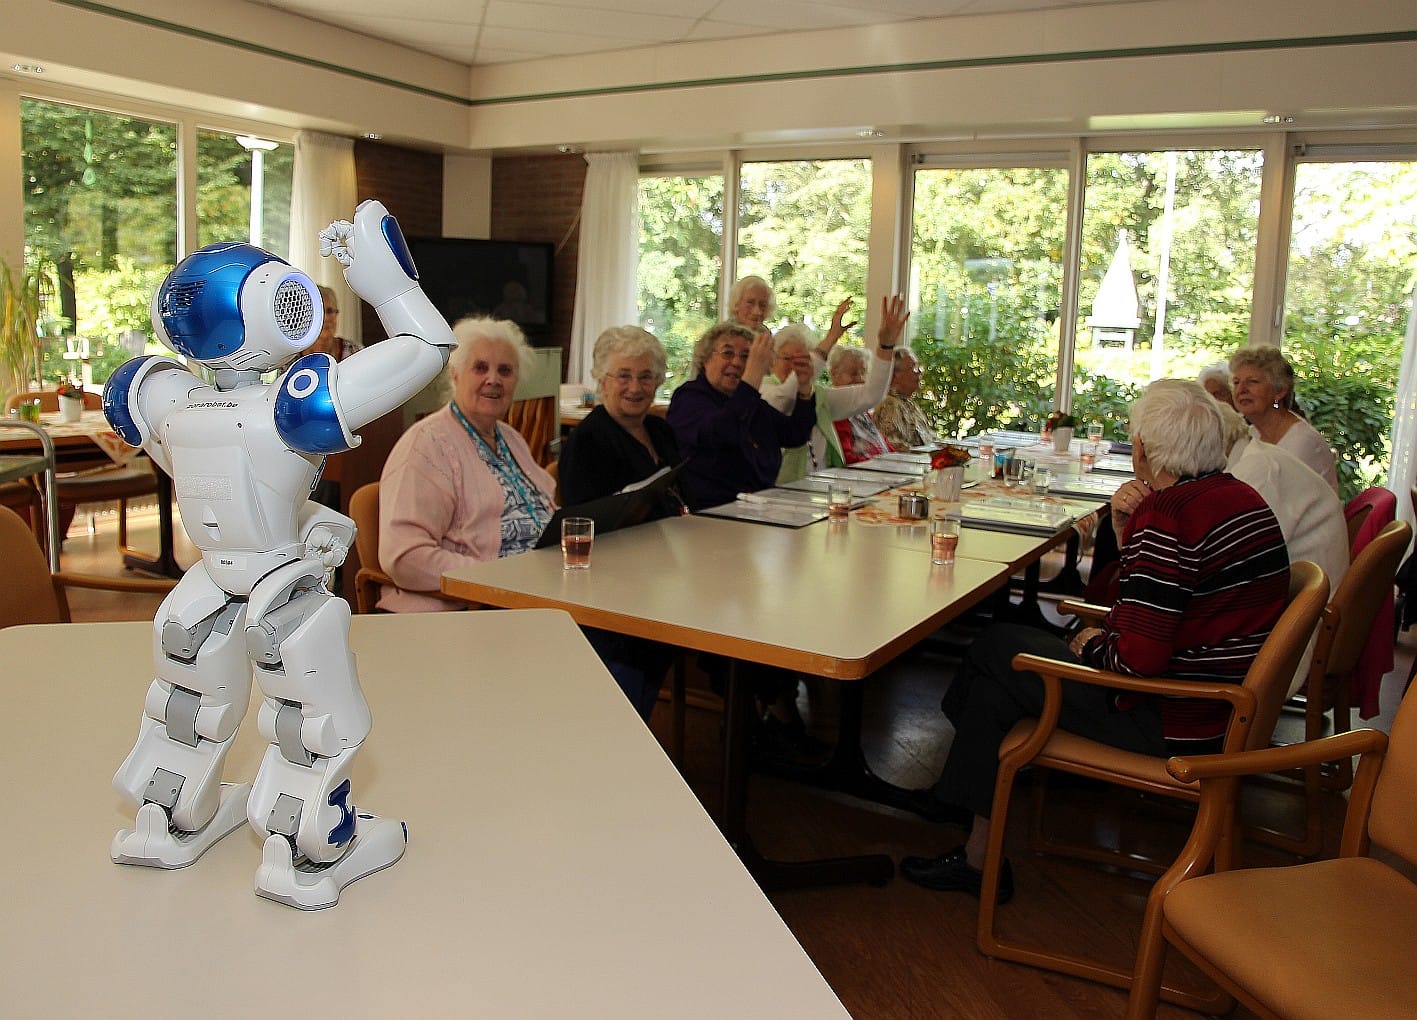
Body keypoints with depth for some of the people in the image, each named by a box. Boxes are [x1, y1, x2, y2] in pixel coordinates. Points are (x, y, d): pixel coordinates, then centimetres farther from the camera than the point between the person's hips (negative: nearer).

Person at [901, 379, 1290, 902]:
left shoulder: (1163, 516, -23)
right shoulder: (1243, 497, 7)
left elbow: (1137, 657, -27)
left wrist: (1092, 646, -5)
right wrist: (1125, 530, -1)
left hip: (1174, 720, -10)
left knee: (995, 651, 4)